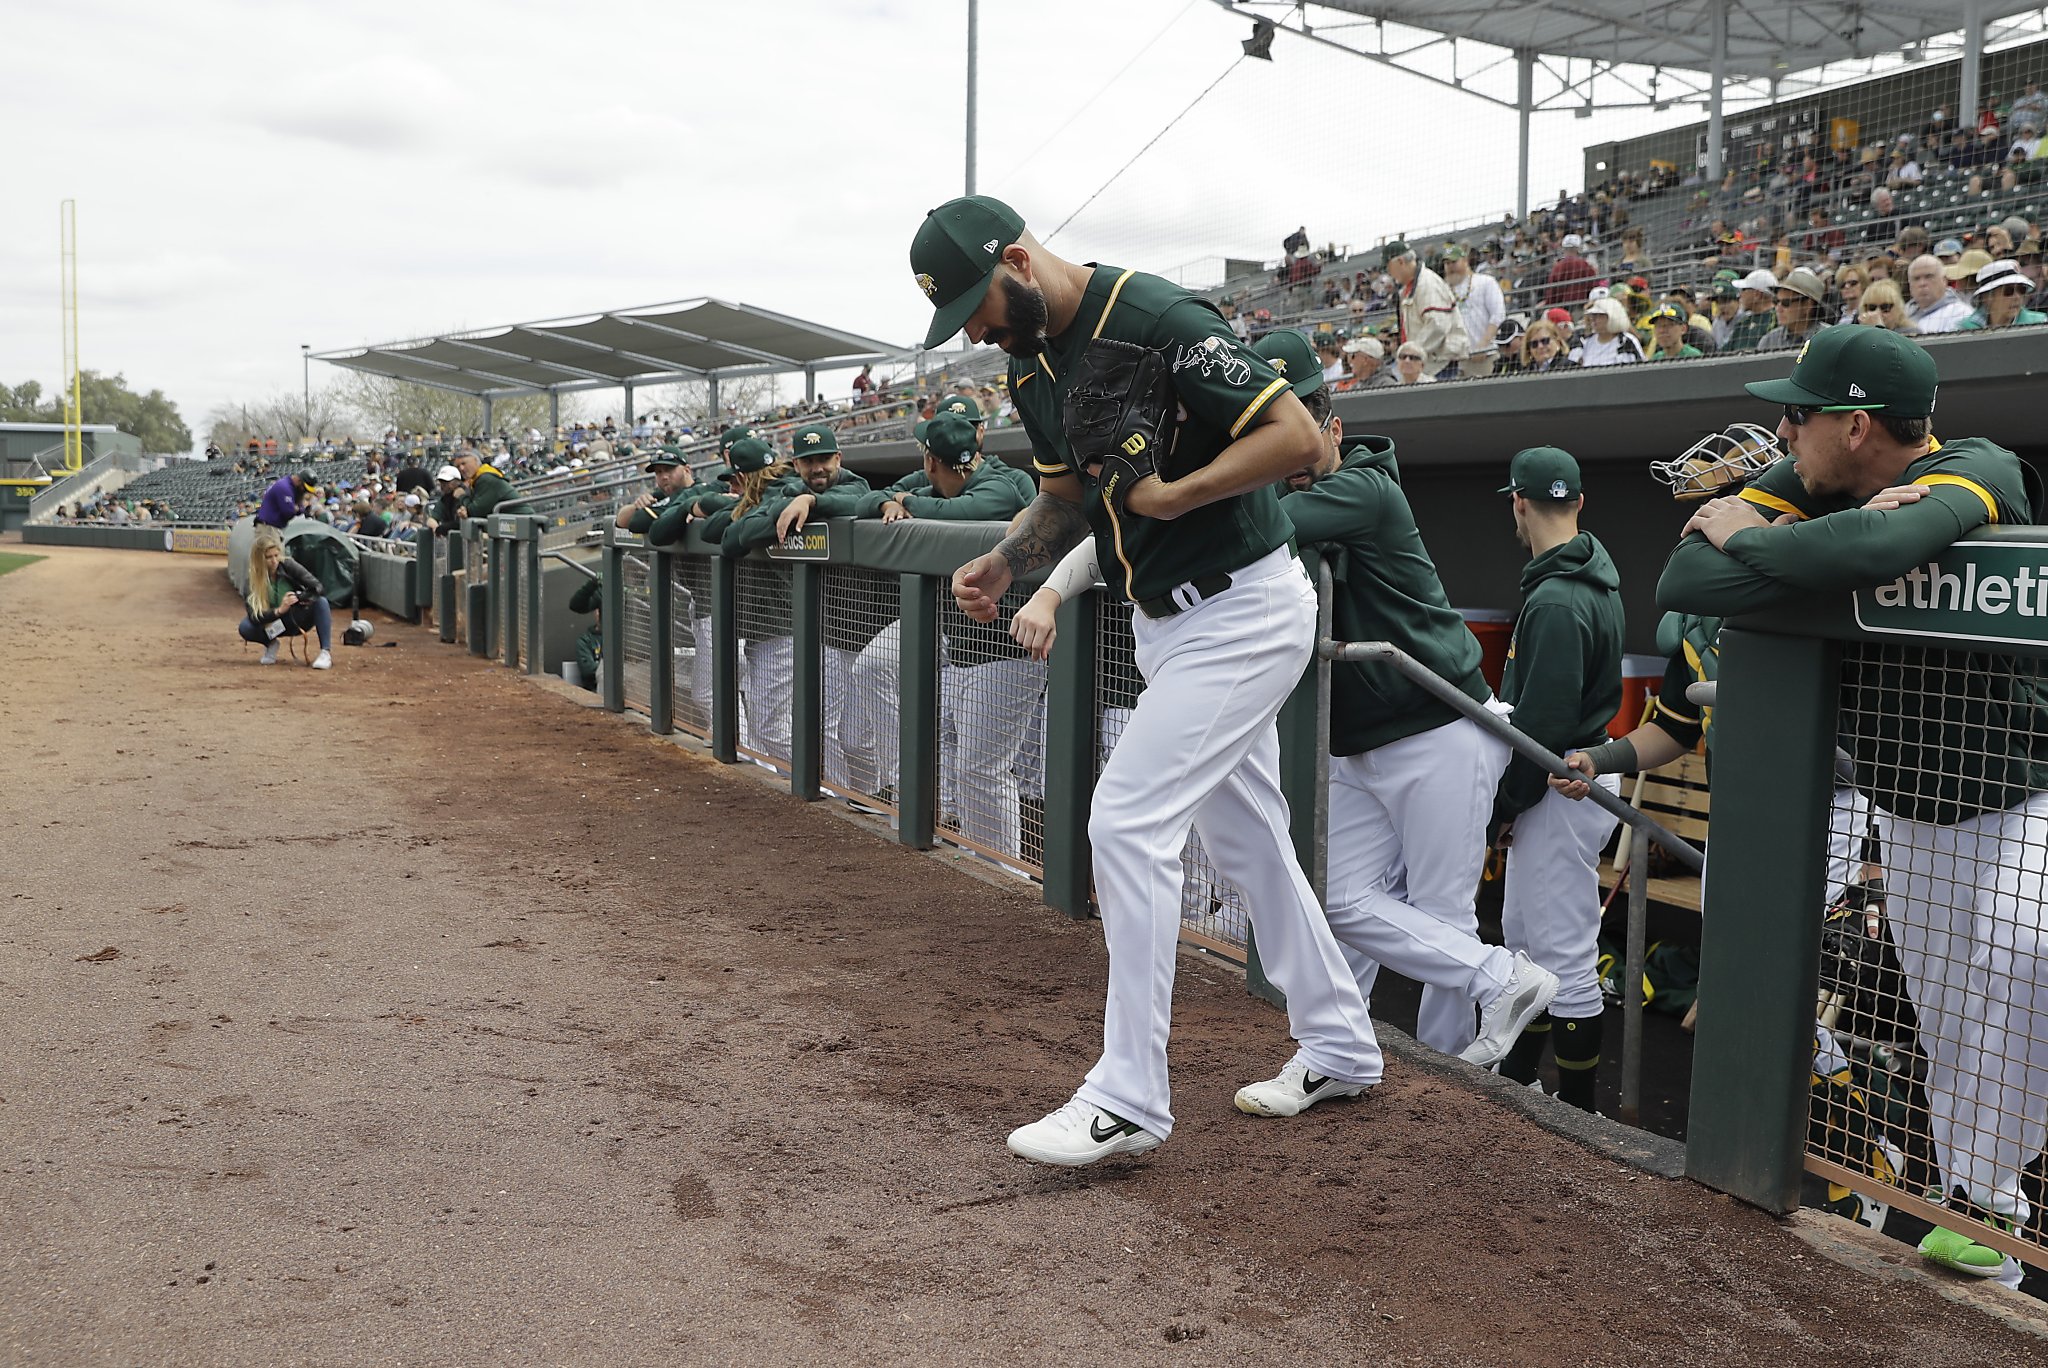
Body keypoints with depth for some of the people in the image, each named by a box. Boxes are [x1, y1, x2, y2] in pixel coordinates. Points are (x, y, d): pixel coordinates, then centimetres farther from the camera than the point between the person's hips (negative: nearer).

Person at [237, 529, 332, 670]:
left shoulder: (288, 565, -18)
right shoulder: (251, 580, -17)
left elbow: (318, 589, -21)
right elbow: (254, 617, -24)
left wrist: (298, 598, -36)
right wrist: (279, 610, -39)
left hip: (298, 620, 0)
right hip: (274, 626, 0)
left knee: (321, 601, -31)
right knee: (245, 628, -28)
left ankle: (325, 653, -30)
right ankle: (271, 644, 3)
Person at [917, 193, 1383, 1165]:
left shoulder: (1157, 322, -22)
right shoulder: (1030, 361, 5)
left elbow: (1296, 434, -23)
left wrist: (1172, 496, -24)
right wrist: (1001, 564, 1)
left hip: (1240, 611, -9)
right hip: (1164, 617, 10)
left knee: (1128, 822, -14)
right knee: (1245, 838, 16)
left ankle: (1128, 1100, -4)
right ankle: (1338, 1049, 31)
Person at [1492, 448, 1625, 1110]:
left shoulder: (1556, 602, -22)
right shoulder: (1593, 577, 12)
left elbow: (1543, 721, -23)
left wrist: (1507, 804, -13)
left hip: (1560, 789, -11)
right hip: (1577, 775, 11)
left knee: (1564, 954, -3)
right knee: (1522, 933, 19)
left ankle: (1577, 1109, 6)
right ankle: (1516, 1079, 31)